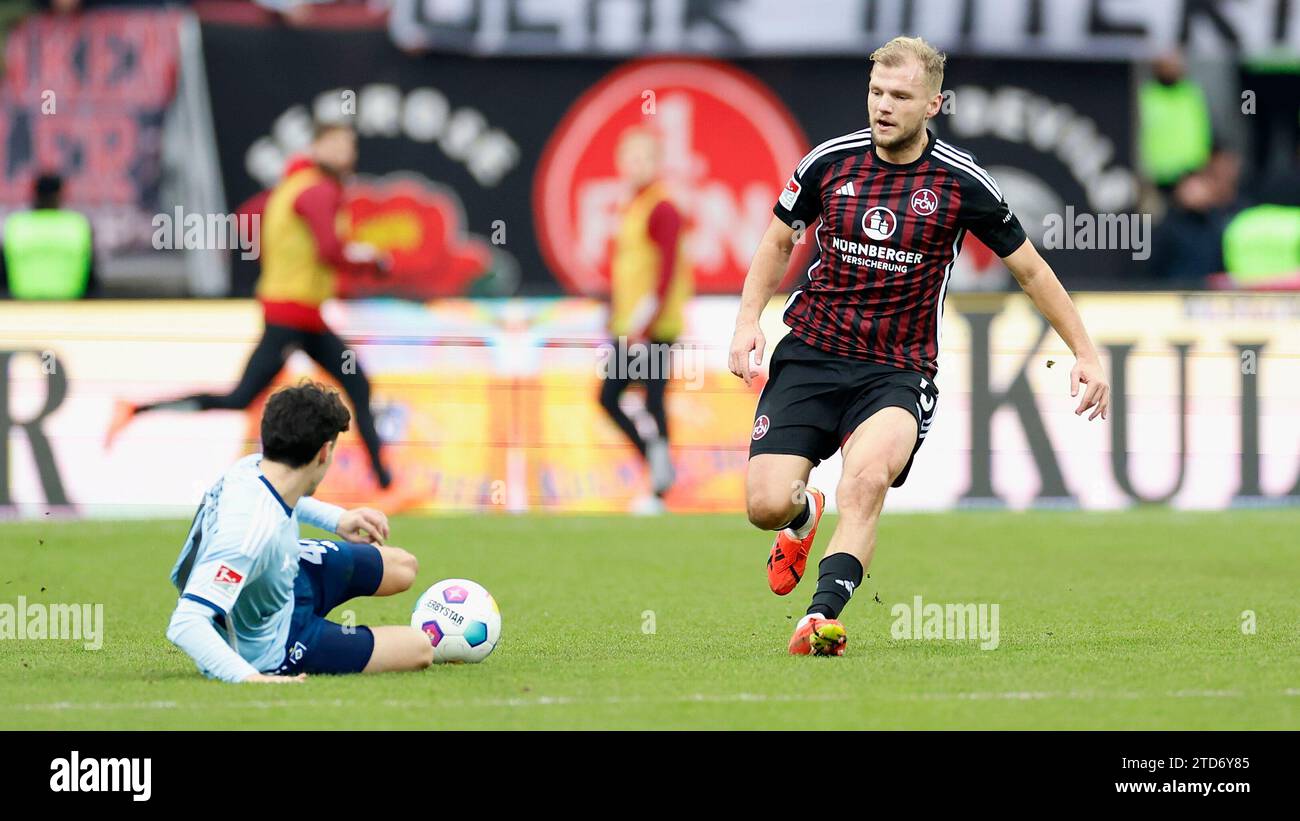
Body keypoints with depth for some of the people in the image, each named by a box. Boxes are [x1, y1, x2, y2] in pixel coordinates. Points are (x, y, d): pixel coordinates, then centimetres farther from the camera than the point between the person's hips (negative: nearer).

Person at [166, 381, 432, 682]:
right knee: (418, 649, 2)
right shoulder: (255, 531, -45)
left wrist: (337, 519, 12)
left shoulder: (253, 466, -19)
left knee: (404, 567, 21)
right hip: (272, 651, -8)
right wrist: (250, 678, -55)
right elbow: (184, 624, -49)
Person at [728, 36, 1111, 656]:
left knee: (866, 477, -33)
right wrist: (748, 320, 2)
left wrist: (1084, 353, 7)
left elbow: (1028, 268, 7)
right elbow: (778, 241, 17)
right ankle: (805, 517, 28)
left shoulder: (961, 181, -5)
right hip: (811, 353, 2)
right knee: (766, 505, -10)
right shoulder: (830, 161, 0)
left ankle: (823, 615, -37)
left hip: (898, 371, -2)